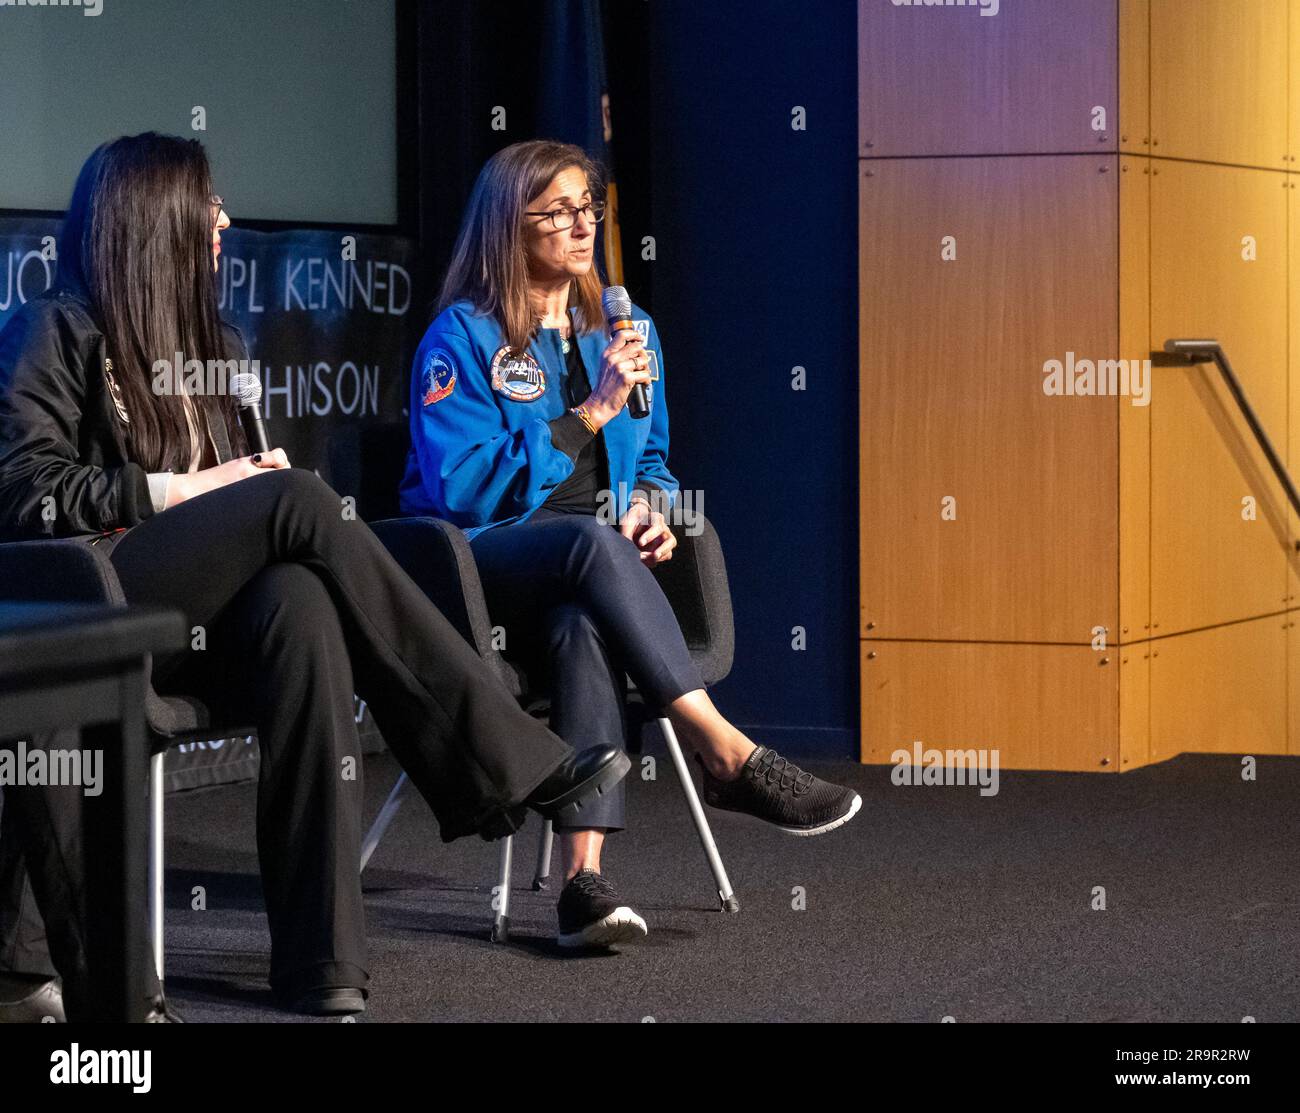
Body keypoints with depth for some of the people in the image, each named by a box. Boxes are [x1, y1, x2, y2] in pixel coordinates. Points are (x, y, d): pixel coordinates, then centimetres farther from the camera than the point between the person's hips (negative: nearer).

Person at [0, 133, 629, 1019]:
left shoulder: (214, 345, 26)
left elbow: (257, 477, 29)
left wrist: (262, 482, 4)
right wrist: (179, 489, -10)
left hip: (210, 613, 5)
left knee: (300, 603, -35)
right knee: (297, 501, -29)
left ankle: (320, 968, -45)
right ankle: (519, 763, -29)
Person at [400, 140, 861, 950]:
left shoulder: (624, 331, 17)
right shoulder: (462, 337, 0)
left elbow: (653, 460, 27)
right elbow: (461, 485, -12)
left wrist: (649, 505, 2)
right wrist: (590, 415, -15)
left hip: (582, 578, 3)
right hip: (482, 568, -3)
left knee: (587, 625, -37)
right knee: (592, 541, -39)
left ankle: (585, 875, -50)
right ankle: (731, 757, -39)